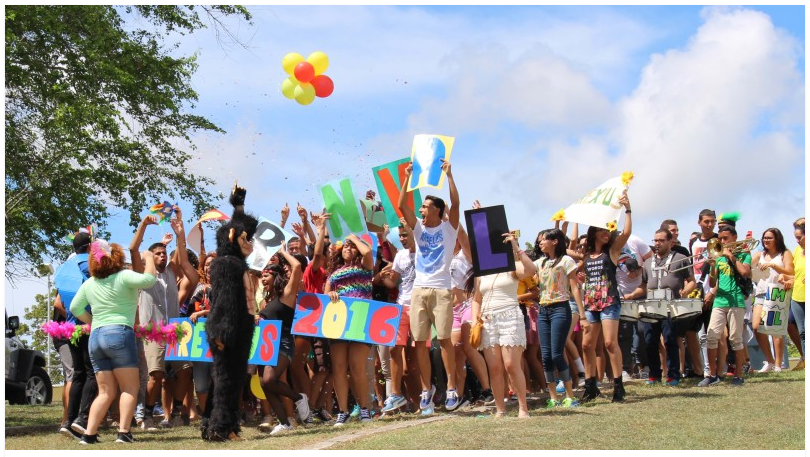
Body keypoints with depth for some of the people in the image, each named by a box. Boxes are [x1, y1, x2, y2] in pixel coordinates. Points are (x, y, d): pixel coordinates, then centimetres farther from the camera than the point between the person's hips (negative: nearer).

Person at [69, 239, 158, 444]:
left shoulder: (89, 283, 13)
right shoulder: (123, 277, -5)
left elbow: (75, 308, 17)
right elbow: (148, 279, -19)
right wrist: (149, 258, -3)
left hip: (95, 337, 6)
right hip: (119, 335, -6)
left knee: (106, 392, 12)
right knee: (129, 389, 0)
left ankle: (89, 433, 3)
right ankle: (124, 432, -11)